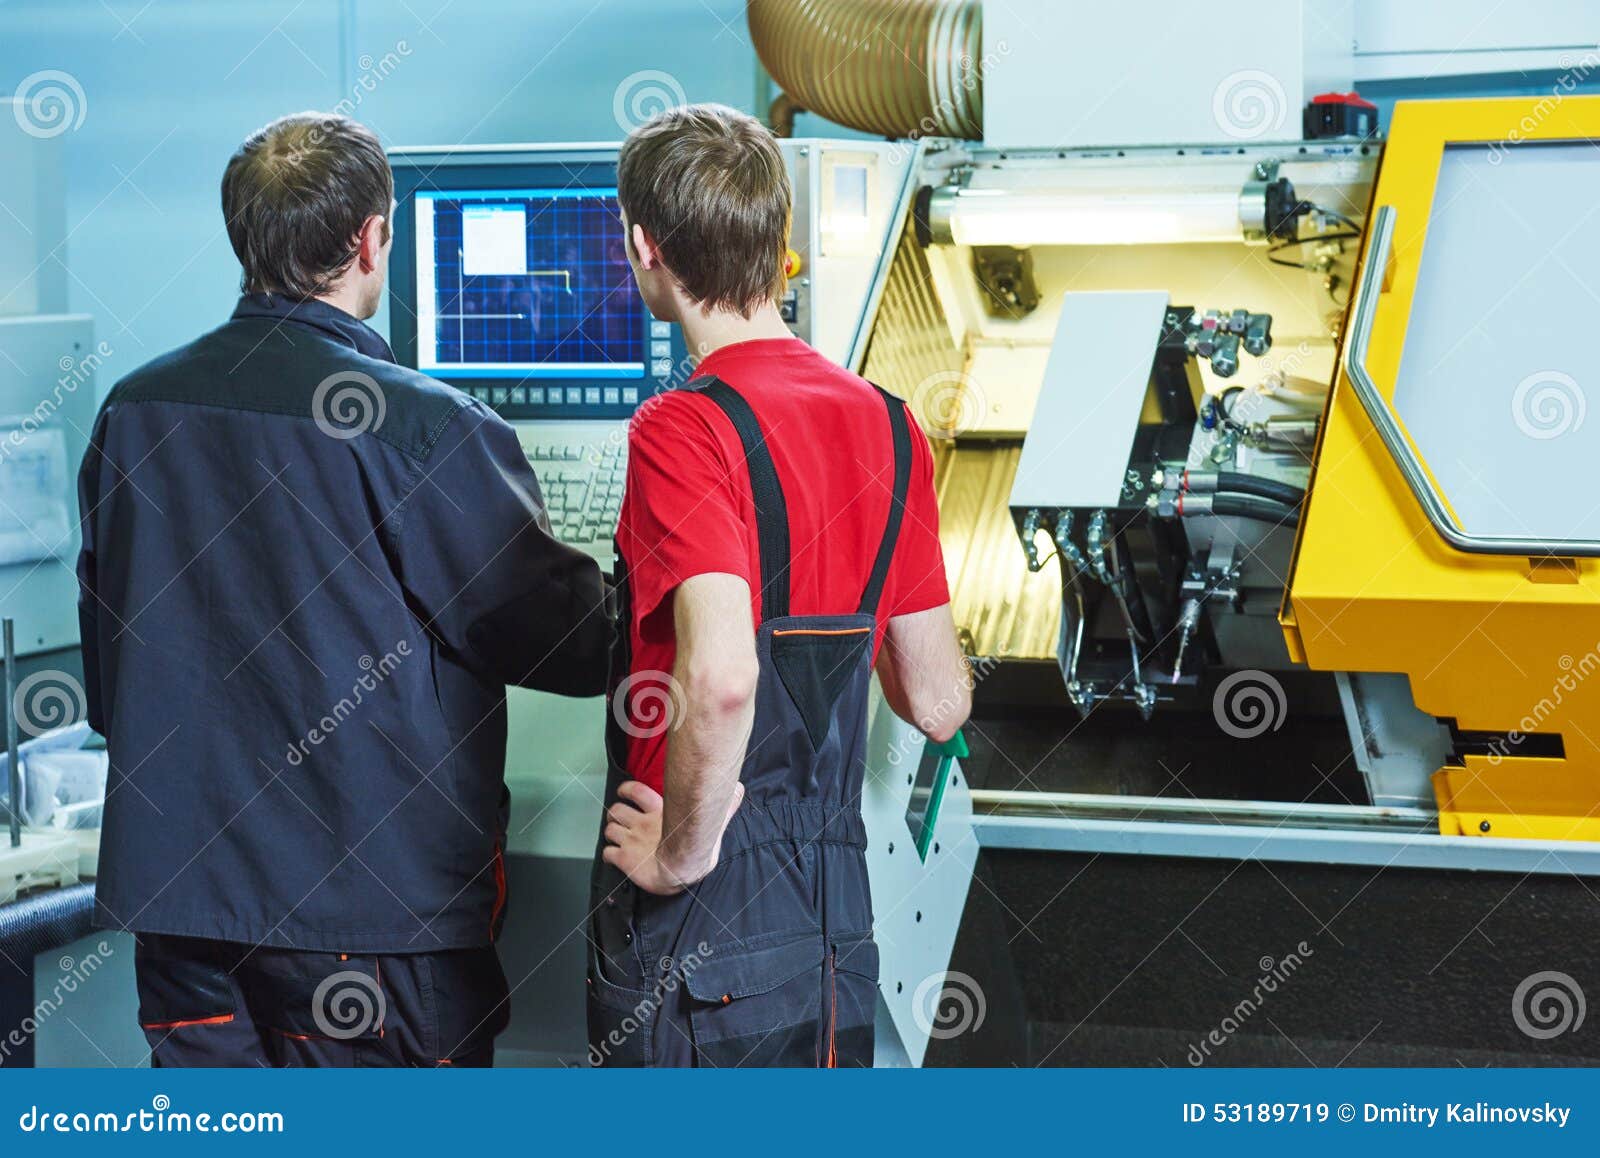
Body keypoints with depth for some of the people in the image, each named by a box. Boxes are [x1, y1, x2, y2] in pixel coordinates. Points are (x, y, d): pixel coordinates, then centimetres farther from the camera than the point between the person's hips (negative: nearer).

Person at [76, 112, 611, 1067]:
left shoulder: (132, 411, 3)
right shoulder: (420, 427, -17)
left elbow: (105, 638, 13)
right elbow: (564, 644, -11)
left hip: (174, 880, 6)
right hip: (376, 899, -6)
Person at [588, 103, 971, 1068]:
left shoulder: (684, 430, -16)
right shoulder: (885, 424, 4)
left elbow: (719, 678, -32)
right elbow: (939, 704, 9)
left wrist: (680, 853, -16)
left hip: (702, 918, -7)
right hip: (837, 910, 7)